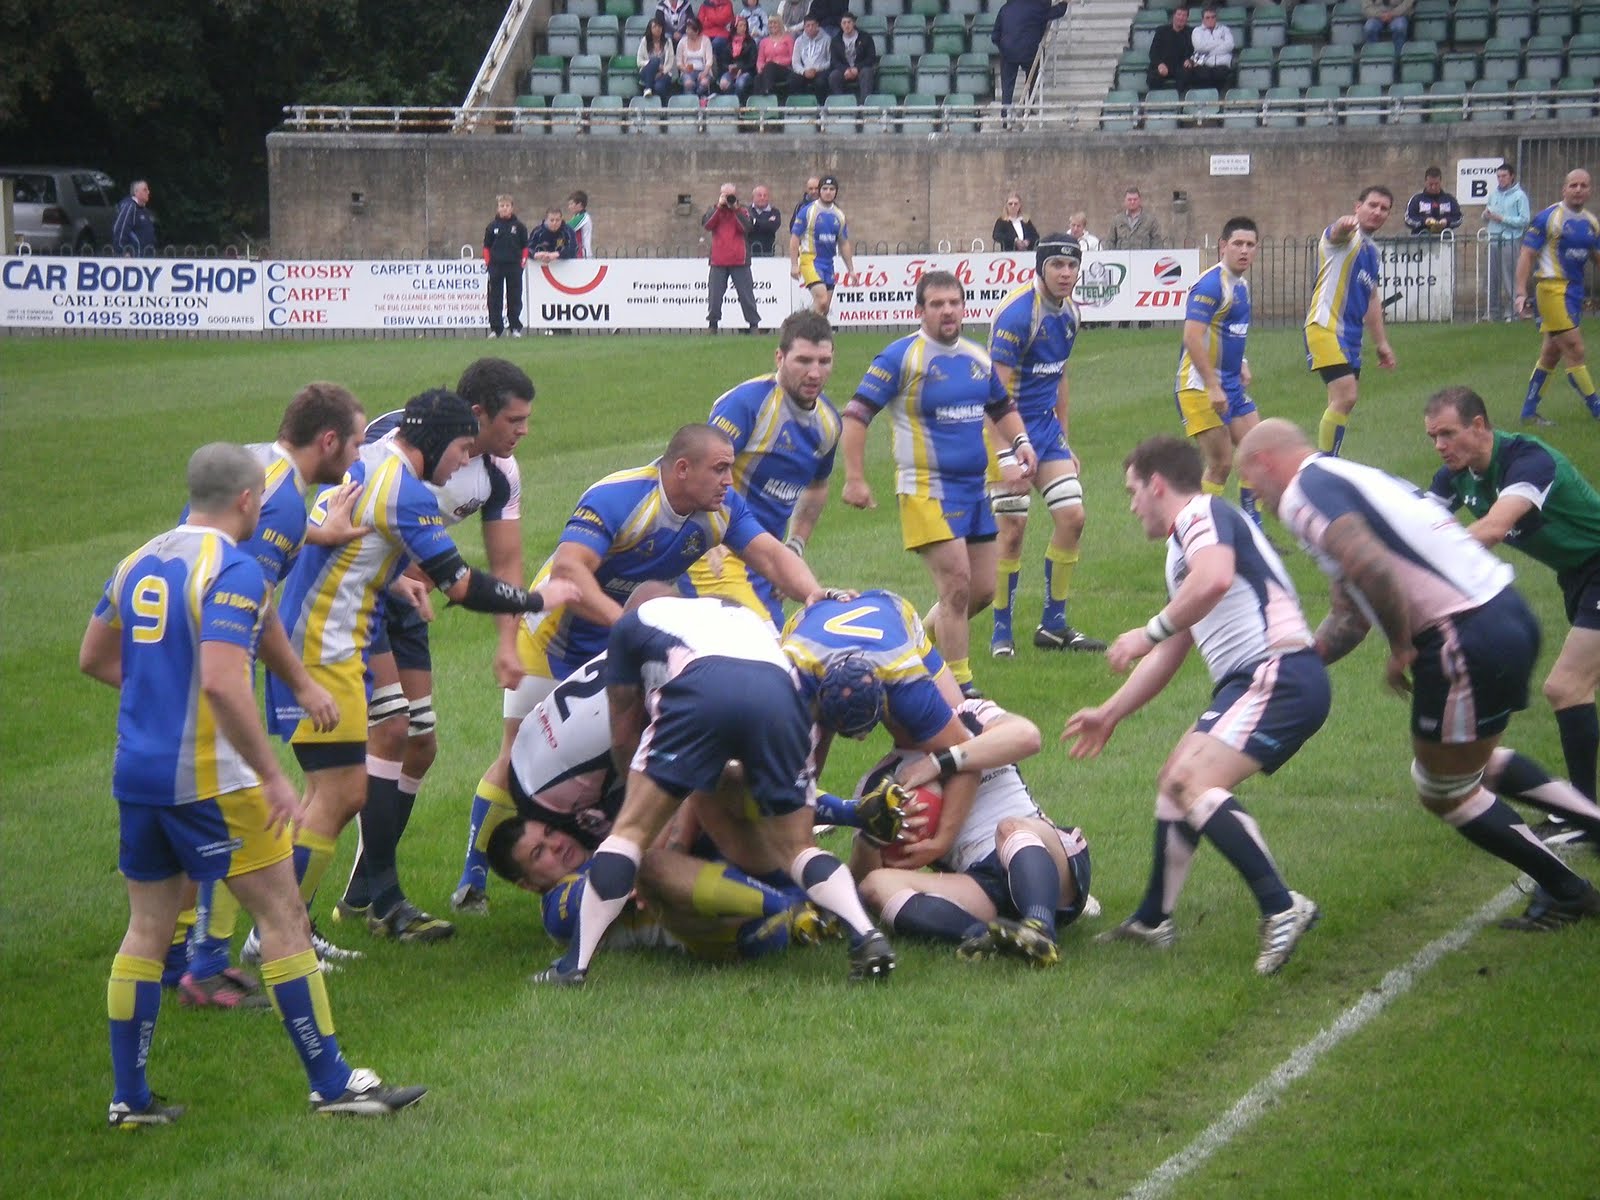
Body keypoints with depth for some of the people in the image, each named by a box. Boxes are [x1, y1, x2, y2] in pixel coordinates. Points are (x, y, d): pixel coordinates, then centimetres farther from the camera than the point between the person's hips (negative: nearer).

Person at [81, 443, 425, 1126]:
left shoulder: (138, 563, 11)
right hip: (207, 779, -8)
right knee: (283, 915, 1)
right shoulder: (231, 569, -14)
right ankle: (331, 1083, 4)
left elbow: (93, 658, 20)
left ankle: (128, 1098, 15)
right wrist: (272, 775, -19)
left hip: (137, 776, 8)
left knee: (147, 929, 14)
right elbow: (221, 682, -25)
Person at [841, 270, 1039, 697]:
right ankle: (959, 689, -2)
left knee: (982, 590, 9)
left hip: (974, 488, 7)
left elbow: (1002, 409, 27)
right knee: (957, 585, -11)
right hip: (927, 490, -7)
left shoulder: (977, 357, 11)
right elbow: (855, 414, -10)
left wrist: (1021, 443, 7)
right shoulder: (901, 356, -9)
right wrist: (854, 478, -16)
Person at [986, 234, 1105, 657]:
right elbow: (998, 389, -22)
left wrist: (1063, 439, 20)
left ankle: (1053, 625, 14)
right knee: (1012, 527, -7)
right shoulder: (1017, 313, -20)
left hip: (1046, 425, 8)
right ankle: (1001, 632, 6)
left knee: (1072, 516, 3)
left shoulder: (1067, 313, 6)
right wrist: (1009, 455, -26)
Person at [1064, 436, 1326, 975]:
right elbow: (1170, 654, 34)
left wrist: (1148, 632, -19)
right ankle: (1152, 921, 28)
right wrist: (1110, 713, 38)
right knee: (1175, 781, 19)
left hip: (1279, 675, -11)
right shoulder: (1182, 547, 26)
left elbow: (1214, 580, -29)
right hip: (1246, 682, 11)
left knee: (1193, 781, -22)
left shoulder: (1202, 515, -6)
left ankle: (1281, 908, -28)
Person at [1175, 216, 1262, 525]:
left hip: (1231, 384, 9)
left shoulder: (1241, 284, 12)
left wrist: (1241, 363, 15)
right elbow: (1192, 337, -25)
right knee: (1220, 464, -9)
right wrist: (1213, 387, -26)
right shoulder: (1212, 284, -17)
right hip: (1201, 387, -9)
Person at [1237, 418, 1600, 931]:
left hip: (1467, 638, -9)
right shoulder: (1351, 478, 23)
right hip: (1508, 613, 9)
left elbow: (1371, 568, -26)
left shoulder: (1305, 492, -7)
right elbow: (1350, 618, 27)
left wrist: (1401, 648, -12)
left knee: (1445, 791, 11)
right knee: (1474, 761, 31)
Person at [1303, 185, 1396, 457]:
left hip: (1350, 333, 10)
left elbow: (1371, 300, 29)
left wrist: (1381, 342, 28)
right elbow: (1337, 233, -34)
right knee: (1346, 396, -20)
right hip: (1326, 327, -10)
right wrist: (1344, 225, -59)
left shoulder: (1371, 251, 20)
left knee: (1343, 401, 11)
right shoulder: (1348, 237, -7)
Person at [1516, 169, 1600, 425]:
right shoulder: (1548, 218, -10)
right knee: (1575, 350, -8)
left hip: (1575, 290, 8)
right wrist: (1521, 293, -18)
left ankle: (1529, 411, 19)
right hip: (1552, 288, -8)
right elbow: (1527, 254, -10)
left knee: (1551, 354, 11)